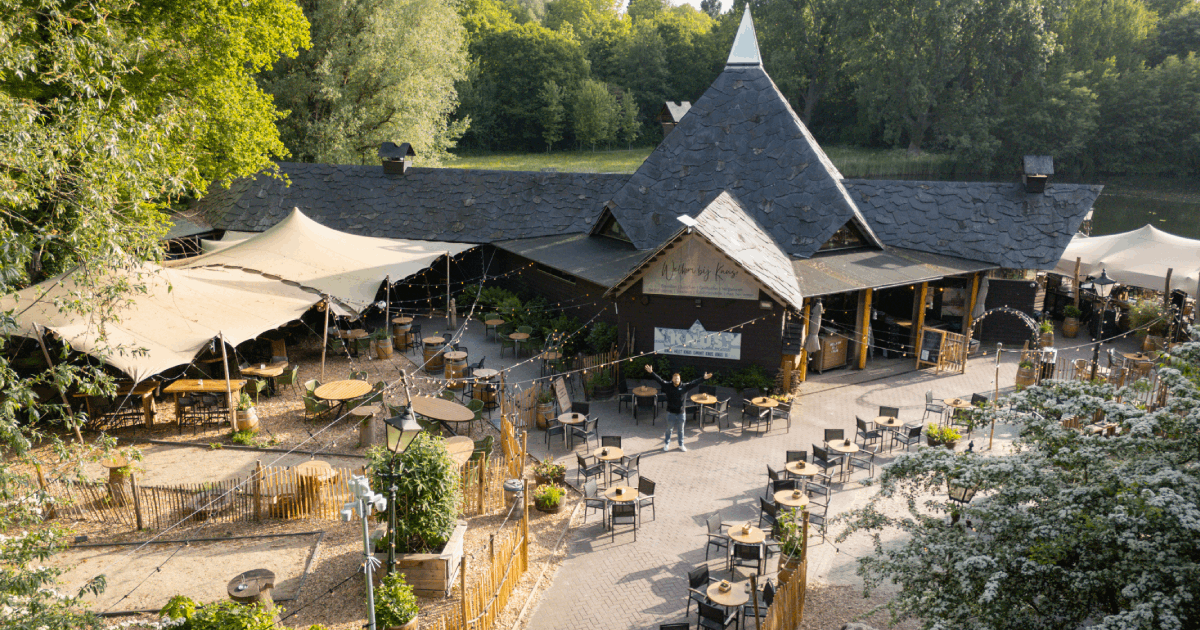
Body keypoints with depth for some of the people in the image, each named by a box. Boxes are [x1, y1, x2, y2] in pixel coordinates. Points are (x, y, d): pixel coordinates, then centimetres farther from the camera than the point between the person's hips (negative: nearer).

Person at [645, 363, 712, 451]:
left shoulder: (684, 386, -5)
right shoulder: (667, 385, -9)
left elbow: (694, 383, -7)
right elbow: (659, 379, -15)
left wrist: (704, 378, -14)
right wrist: (651, 372, -25)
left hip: (680, 413, 1)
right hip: (671, 412, -1)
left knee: (680, 430, 15)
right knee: (669, 429, 14)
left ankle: (681, 445, 32)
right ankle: (666, 444, 33)